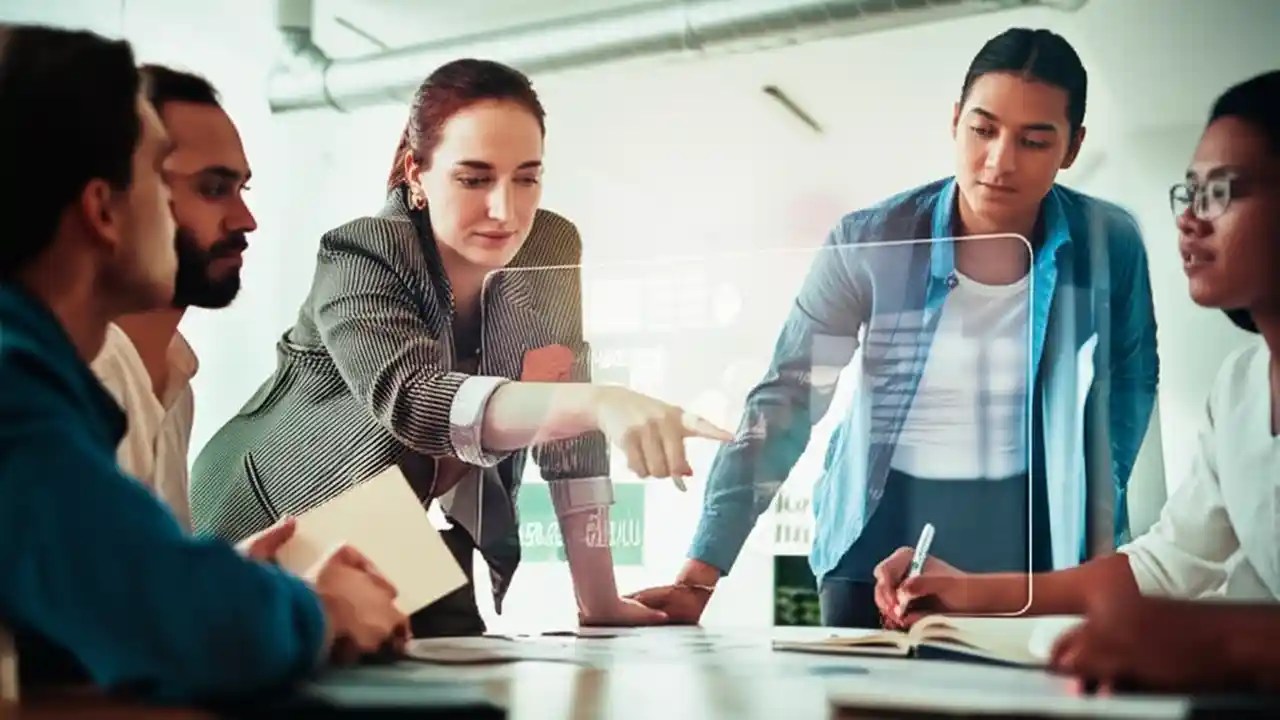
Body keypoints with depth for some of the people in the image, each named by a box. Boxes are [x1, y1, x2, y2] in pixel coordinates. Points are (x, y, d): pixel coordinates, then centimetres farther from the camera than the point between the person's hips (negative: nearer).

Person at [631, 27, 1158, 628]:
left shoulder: (1109, 245, -11)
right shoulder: (868, 243, -15)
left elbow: (1128, 386, 7)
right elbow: (784, 403, -16)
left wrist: (1100, 544, 2)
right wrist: (698, 575, -23)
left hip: (1022, 533, 1)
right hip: (880, 531, 0)